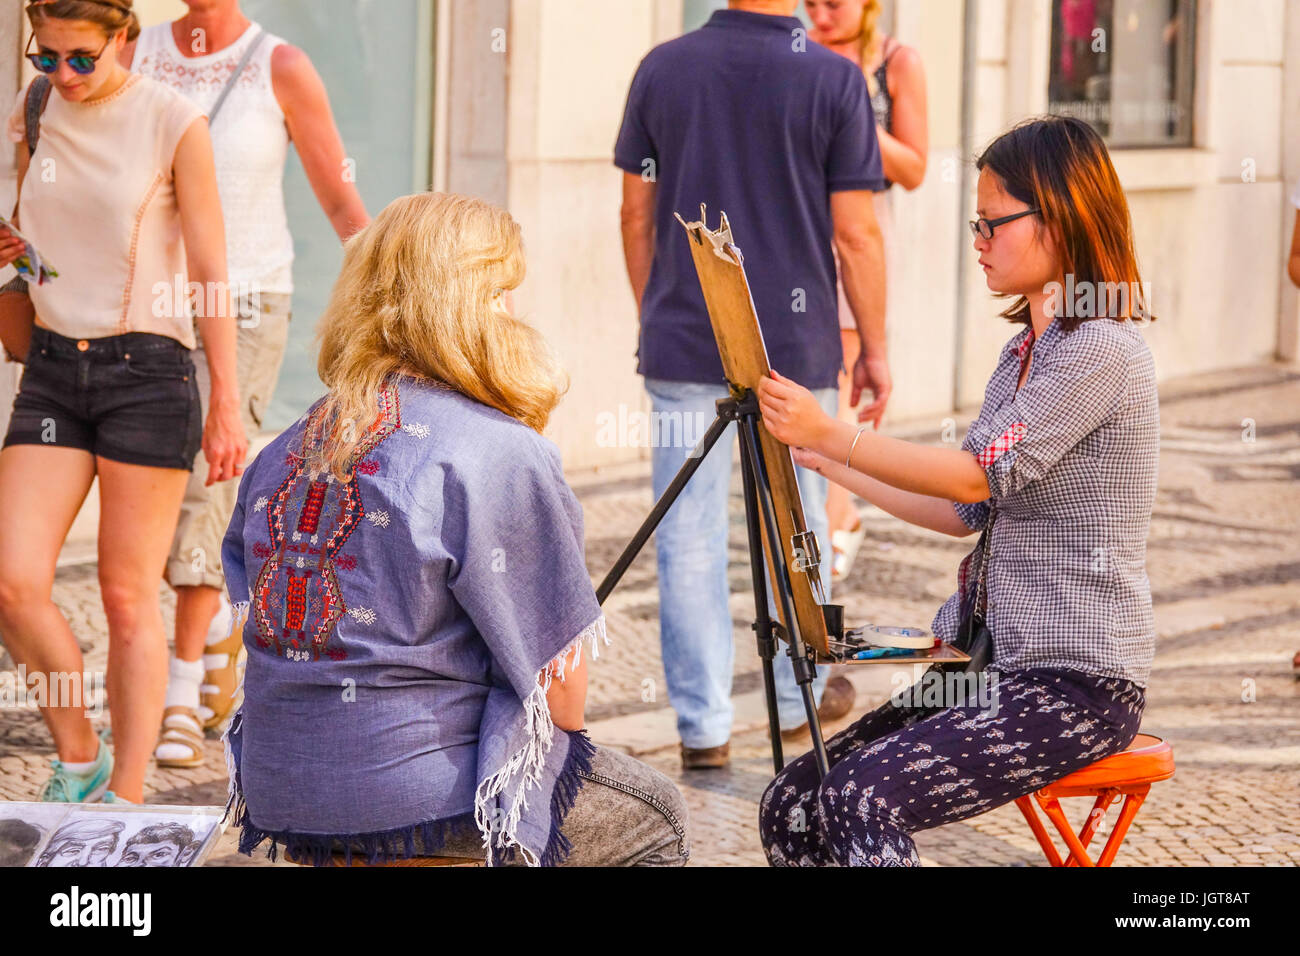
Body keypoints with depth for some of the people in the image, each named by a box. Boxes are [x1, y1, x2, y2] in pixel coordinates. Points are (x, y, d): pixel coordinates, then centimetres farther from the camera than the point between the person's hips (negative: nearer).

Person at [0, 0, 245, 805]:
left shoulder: (173, 123, -7)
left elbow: (210, 273, -5)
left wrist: (226, 405, -5)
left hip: (148, 369, -4)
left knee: (129, 597, 0)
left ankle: (128, 798, 9)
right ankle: (79, 756, 14)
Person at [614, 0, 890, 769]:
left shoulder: (662, 69, -1)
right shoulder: (834, 80, -8)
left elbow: (637, 216, 5)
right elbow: (855, 232, -7)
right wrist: (875, 348, 3)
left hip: (684, 346, 1)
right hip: (796, 345, -1)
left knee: (690, 535, 4)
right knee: (799, 530, 15)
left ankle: (703, 725, 5)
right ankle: (801, 695, 29)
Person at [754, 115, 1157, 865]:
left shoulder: (1104, 350, -13)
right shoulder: (1024, 353, 17)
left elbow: (981, 474, -20)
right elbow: (964, 512, 19)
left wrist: (829, 433, -16)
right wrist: (822, 461, 16)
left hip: (1080, 687, -9)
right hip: (999, 668, 9)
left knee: (864, 795, -26)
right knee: (792, 806, -4)